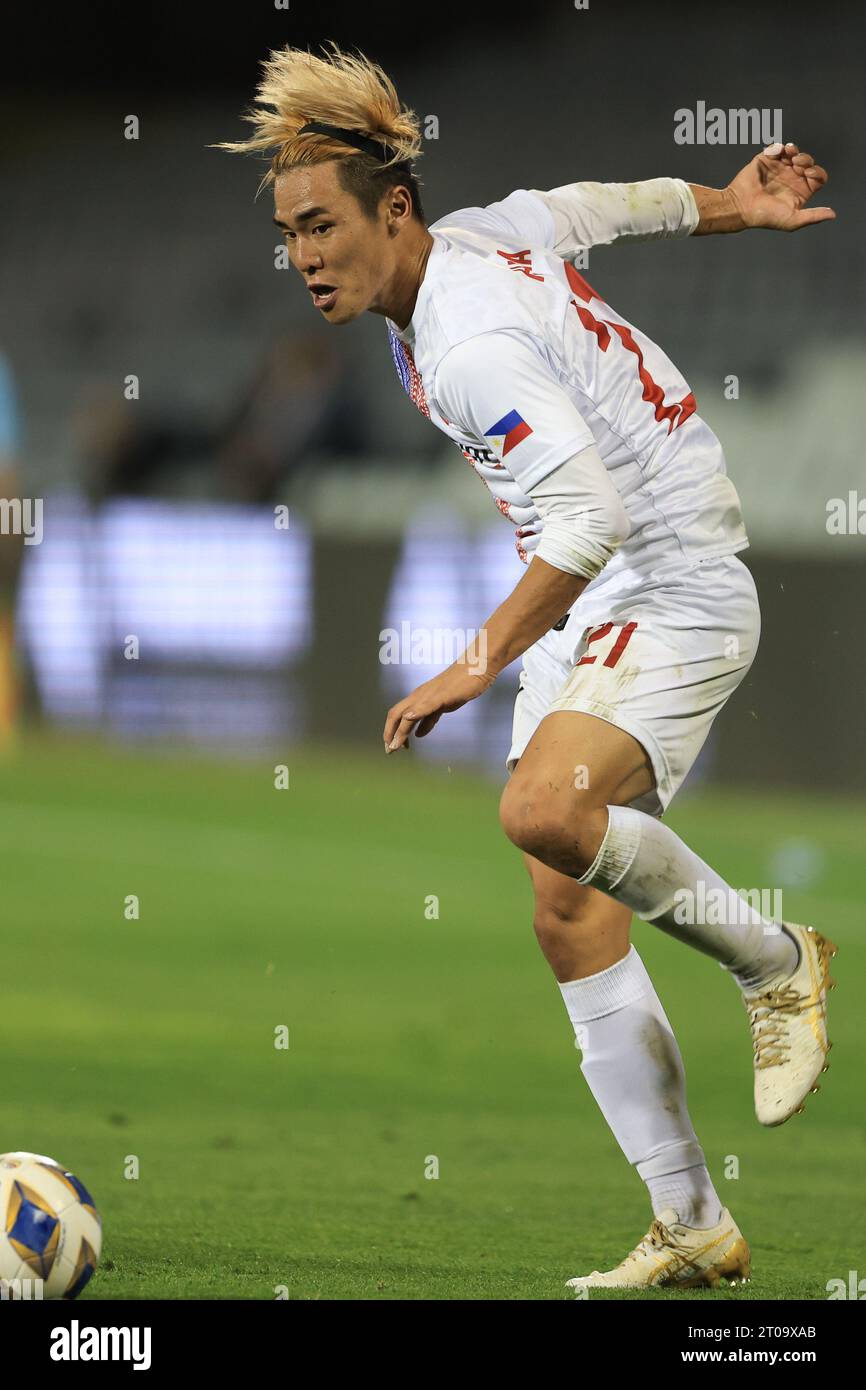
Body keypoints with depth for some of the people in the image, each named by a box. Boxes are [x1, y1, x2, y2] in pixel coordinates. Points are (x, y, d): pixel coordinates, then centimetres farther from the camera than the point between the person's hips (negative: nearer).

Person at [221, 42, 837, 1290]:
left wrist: (478, 665, -34)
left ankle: (775, 963, -8)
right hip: (584, 615, 10)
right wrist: (732, 206, 38)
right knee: (571, 920, 3)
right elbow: (608, 205, 22)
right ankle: (693, 1229, 7)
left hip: (675, 593, -10)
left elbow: (590, 514, -33)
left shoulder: (468, 345, -25)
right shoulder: (473, 239, 5)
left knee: (542, 810, -34)